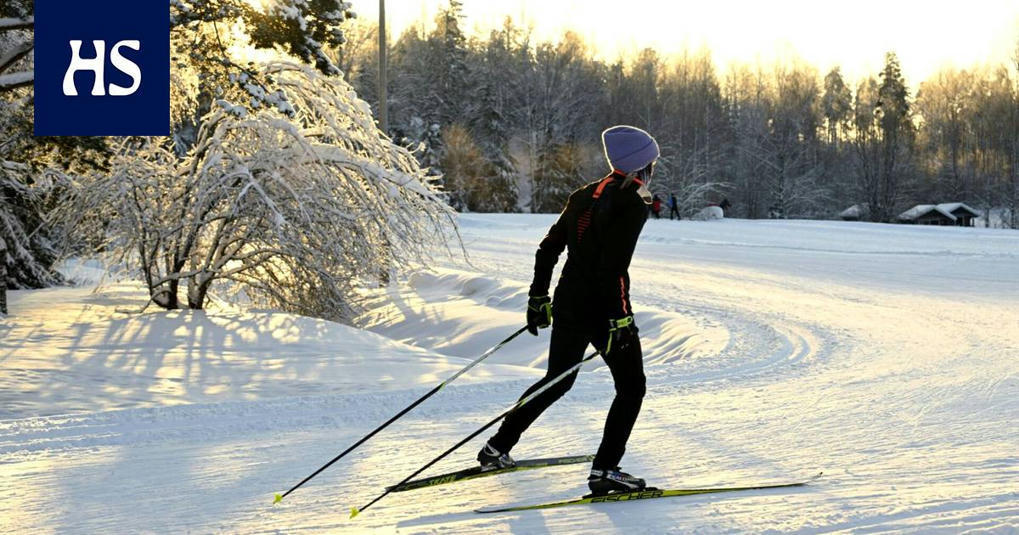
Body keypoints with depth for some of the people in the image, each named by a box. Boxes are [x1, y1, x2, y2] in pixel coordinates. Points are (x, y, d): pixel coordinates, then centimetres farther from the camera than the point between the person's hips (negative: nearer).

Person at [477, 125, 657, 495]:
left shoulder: (584, 196, 10)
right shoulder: (632, 204, -14)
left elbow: (548, 248, 13)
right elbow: (613, 268, -22)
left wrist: (538, 297, 20)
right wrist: (619, 319, -21)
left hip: (567, 305, 8)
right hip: (603, 311, -8)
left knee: (558, 381, 23)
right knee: (631, 388, 8)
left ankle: (497, 449, 27)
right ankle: (604, 470, -1)